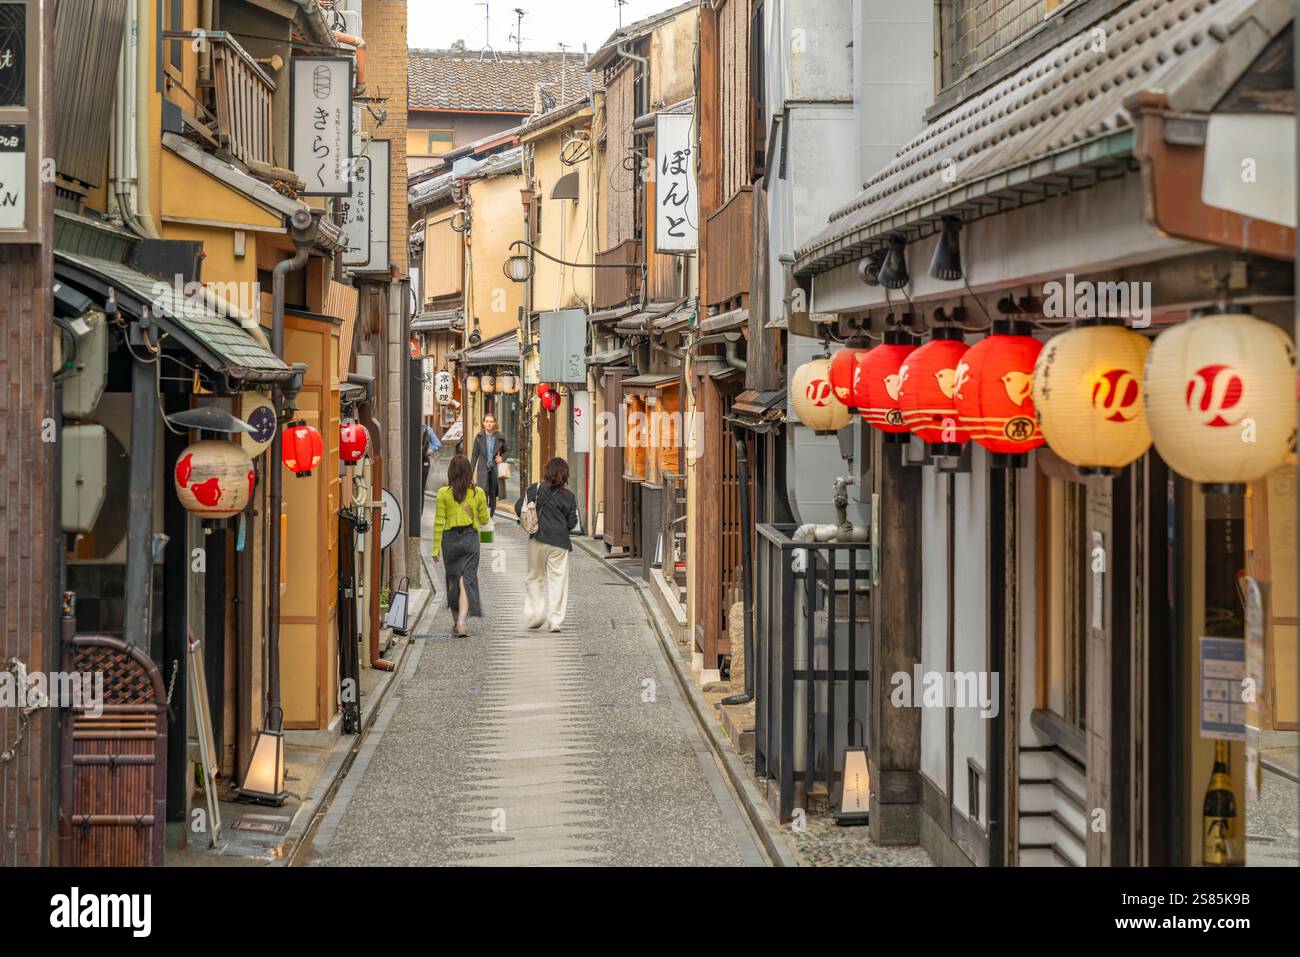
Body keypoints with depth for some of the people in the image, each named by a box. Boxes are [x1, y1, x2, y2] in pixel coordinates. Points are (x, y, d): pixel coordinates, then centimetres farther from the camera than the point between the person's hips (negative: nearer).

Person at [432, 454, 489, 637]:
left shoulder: (443, 493, -5)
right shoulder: (478, 493, -2)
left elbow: (439, 522, -5)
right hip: (470, 538, 0)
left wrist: (436, 548, 0)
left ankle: (457, 621, 23)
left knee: (453, 580, 15)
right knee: (466, 580, -2)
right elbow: (484, 520, 7)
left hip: (450, 539, 0)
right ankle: (462, 621, -20)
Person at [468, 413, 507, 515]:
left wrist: (502, 458, -7)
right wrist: (471, 472, 0)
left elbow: (506, 451, 15)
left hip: (495, 470, 2)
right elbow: (474, 455, 4)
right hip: (483, 469, -2)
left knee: (493, 495, 8)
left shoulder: (500, 437, 2)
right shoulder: (479, 437, 1)